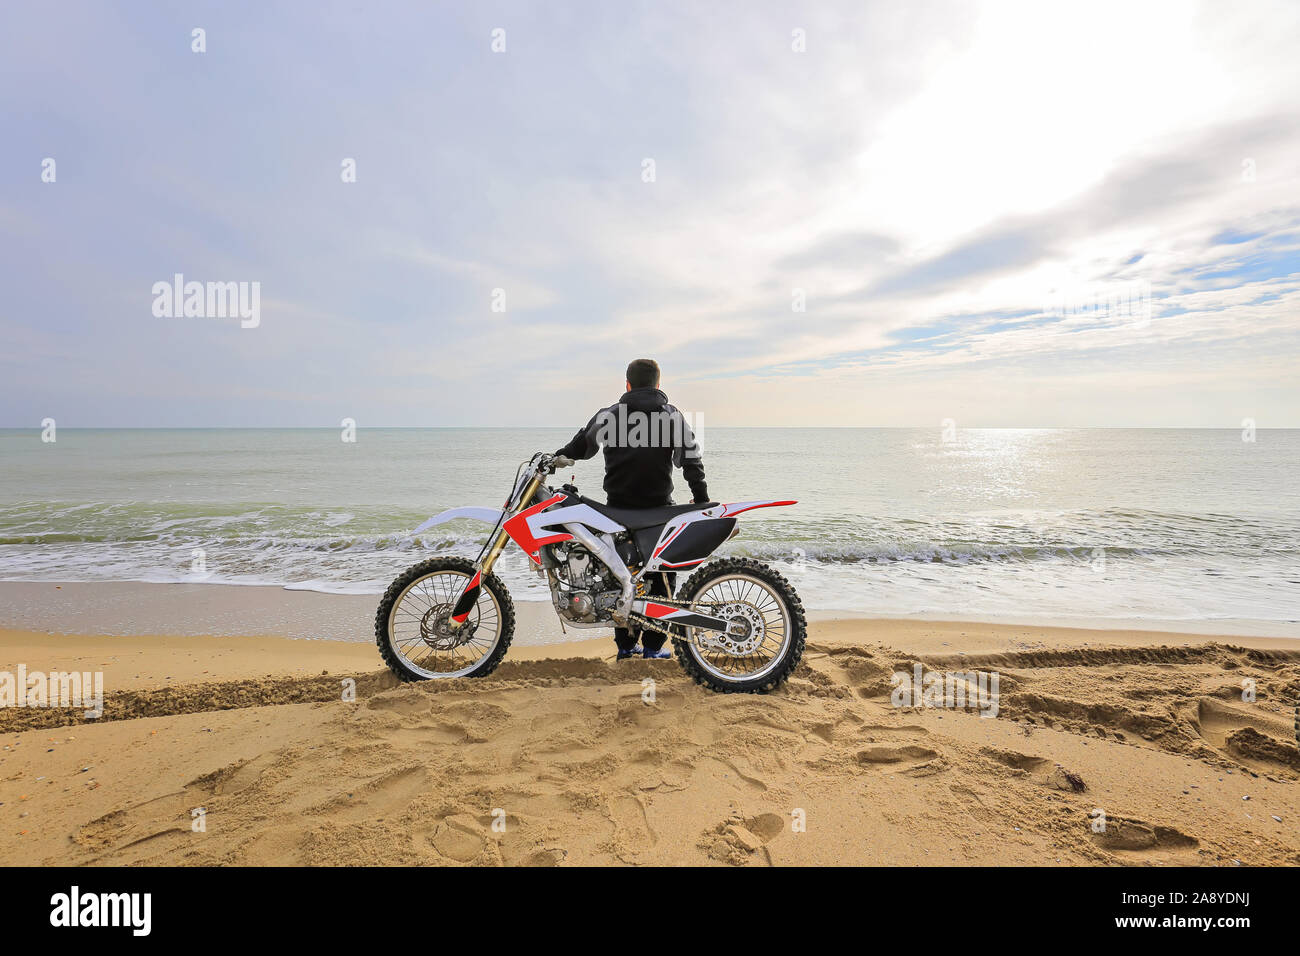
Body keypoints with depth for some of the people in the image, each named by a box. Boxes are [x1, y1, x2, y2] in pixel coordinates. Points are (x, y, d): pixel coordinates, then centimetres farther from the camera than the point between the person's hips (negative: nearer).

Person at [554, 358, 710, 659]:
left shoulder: (608, 415, 1)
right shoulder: (673, 417, 0)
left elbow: (580, 445, 8)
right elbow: (691, 459, -4)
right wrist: (702, 499, 1)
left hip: (618, 508, 2)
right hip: (658, 508, -1)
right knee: (661, 576, 9)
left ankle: (625, 644, 20)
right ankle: (653, 646, 11)